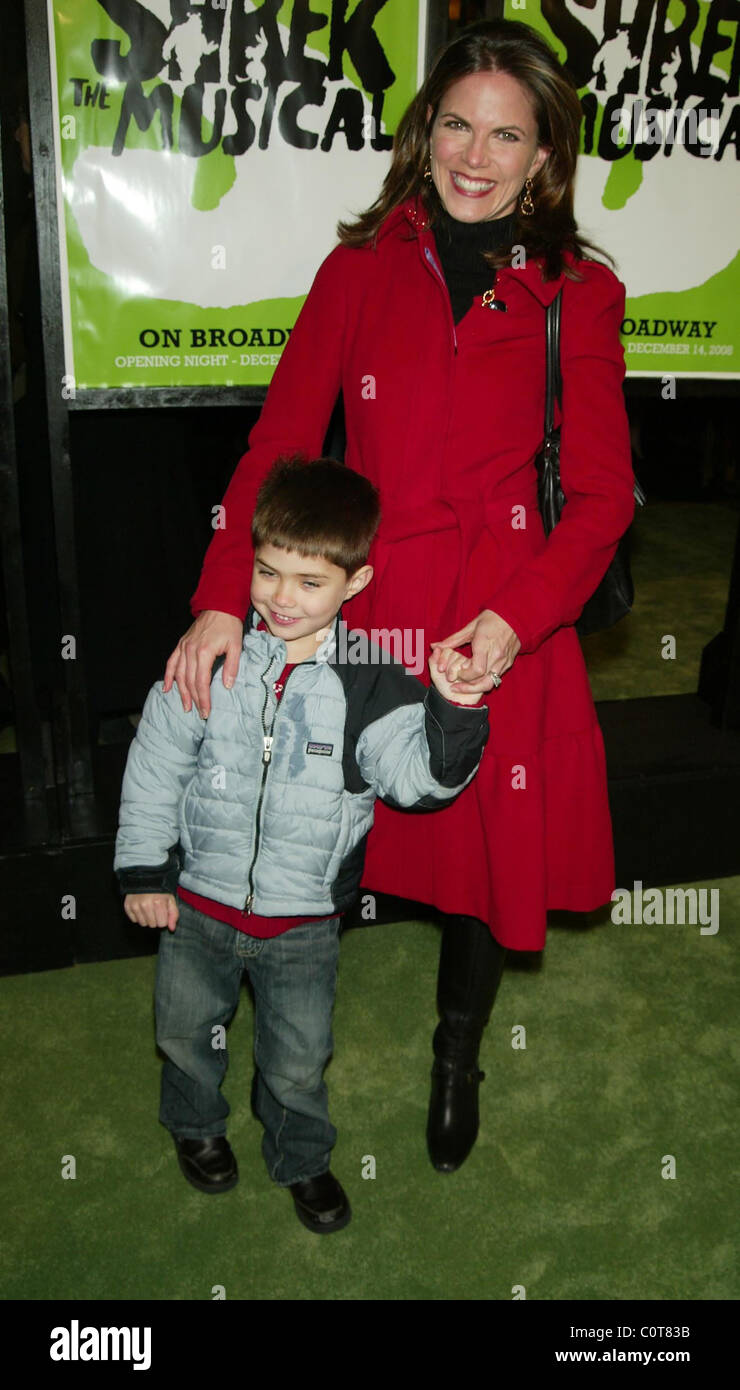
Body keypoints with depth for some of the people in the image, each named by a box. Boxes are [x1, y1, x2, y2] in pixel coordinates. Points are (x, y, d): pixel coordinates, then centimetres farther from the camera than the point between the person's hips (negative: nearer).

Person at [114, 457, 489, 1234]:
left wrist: (454, 711, -43)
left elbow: (417, 774, -24)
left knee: (298, 1060, 14)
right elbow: (155, 763, -3)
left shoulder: (369, 681, -14)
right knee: (186, 1031, 22)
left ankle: (301, 1159, 44)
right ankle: (195, 1123, 54)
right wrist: (142, 869, -2)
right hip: (198, 902, 2)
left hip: (305, 920, -1)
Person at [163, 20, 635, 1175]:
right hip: (358, 612, 1)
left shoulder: (578, 294, 3)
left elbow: (602, 494, -2)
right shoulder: (360, 271, 6)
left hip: (504, 631, 0)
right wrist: (222, 601, -13)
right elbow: (279, 445, -1)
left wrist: (516, 619, -18)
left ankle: (458, 1057, 40)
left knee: (489, 847, 10)